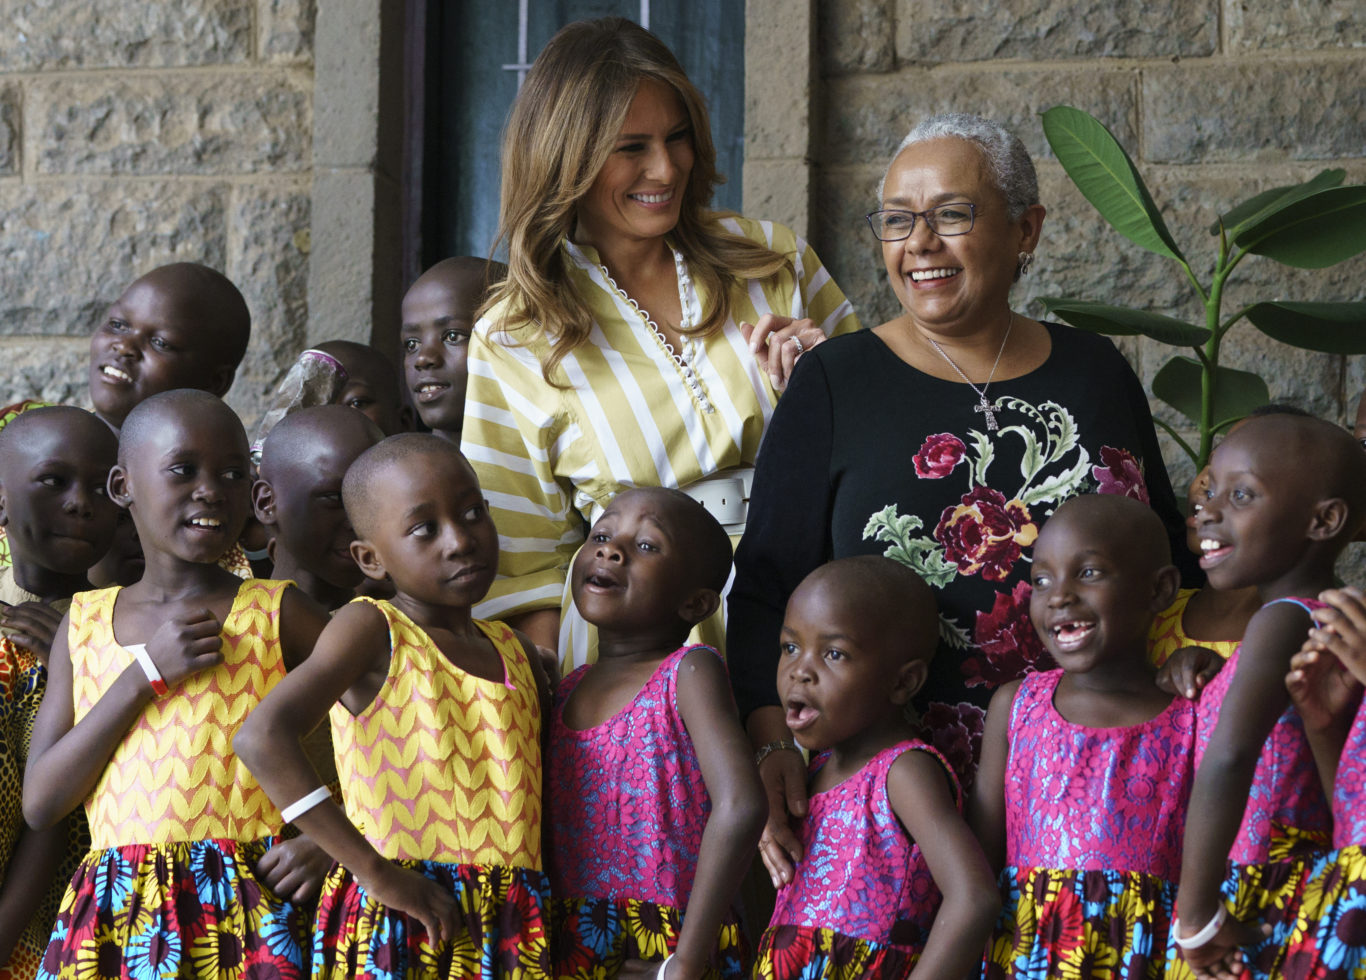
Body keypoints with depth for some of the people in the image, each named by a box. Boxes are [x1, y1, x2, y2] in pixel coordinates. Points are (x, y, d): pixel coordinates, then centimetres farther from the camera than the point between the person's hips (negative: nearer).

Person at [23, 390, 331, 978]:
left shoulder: (279, 614, 4)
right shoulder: (86, 624, 11)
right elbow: (39, 805, 4)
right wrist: (147, 674, -5)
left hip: (249, 907, -2)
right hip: (115, 918, 2)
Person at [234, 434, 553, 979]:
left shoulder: (513, 652, 16)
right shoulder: (371, 629, -3)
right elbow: (263, 739, -19)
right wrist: (377, 872, -21)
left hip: (510, 932, 5)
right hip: (397, 927, -5)